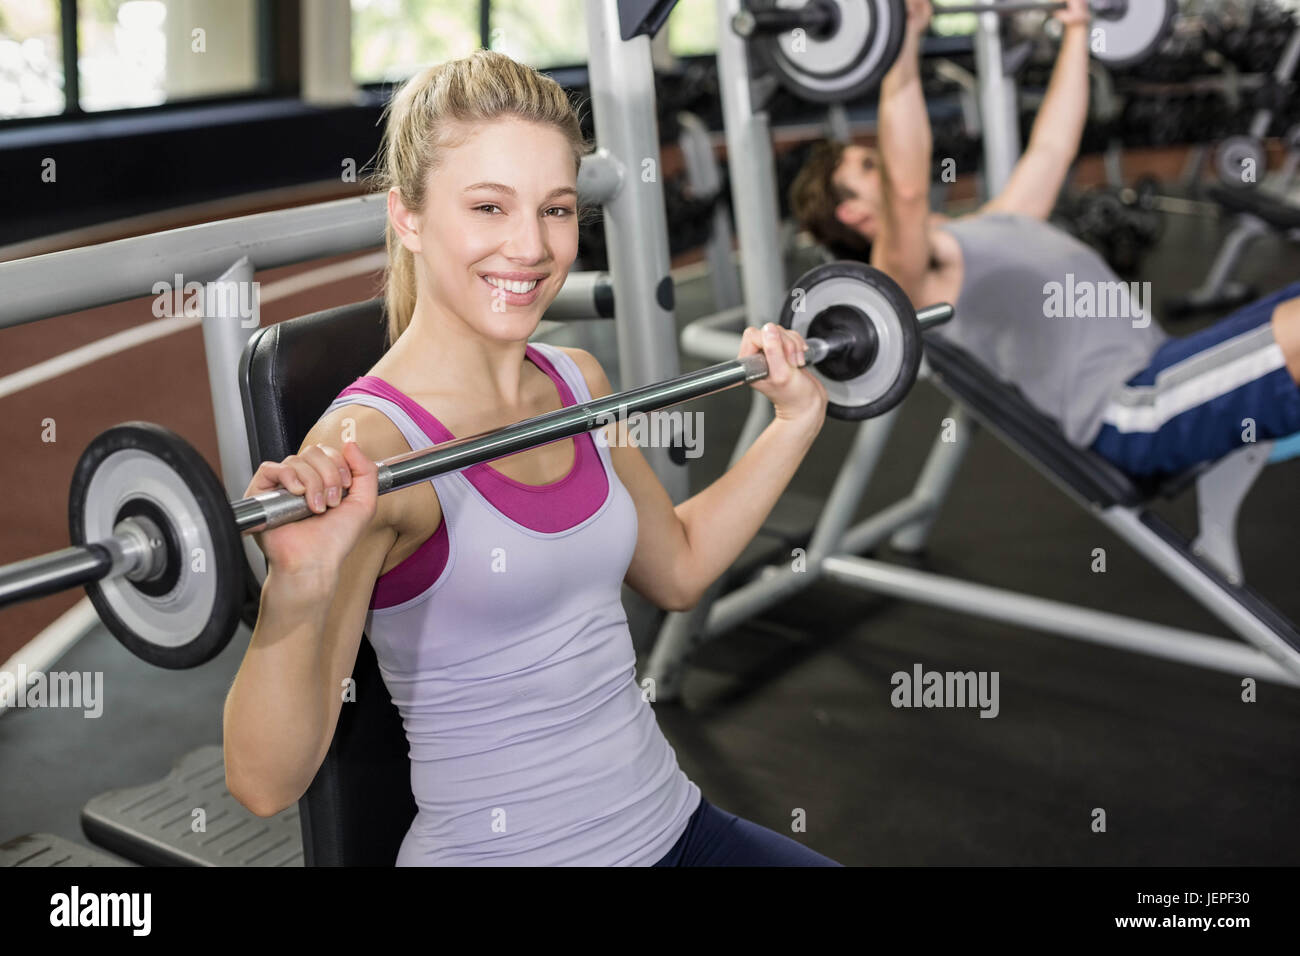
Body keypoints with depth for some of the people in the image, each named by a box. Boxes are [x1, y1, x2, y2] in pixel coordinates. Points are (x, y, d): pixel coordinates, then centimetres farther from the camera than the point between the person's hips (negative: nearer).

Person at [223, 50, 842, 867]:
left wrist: (794, 422, 12)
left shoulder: (579, 382, 1)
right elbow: (268, 785, -23)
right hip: (499, 848, -6)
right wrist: (300, 585, -39)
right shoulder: (364, 449, -19)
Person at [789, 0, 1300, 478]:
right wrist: (903, 48, -25)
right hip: (1132, 412, -10)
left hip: (1162, 365, 10)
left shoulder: (984, 227, 27)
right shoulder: (902, 274, -3)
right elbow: (907, 189, -24)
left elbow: (1050, 147, 36)